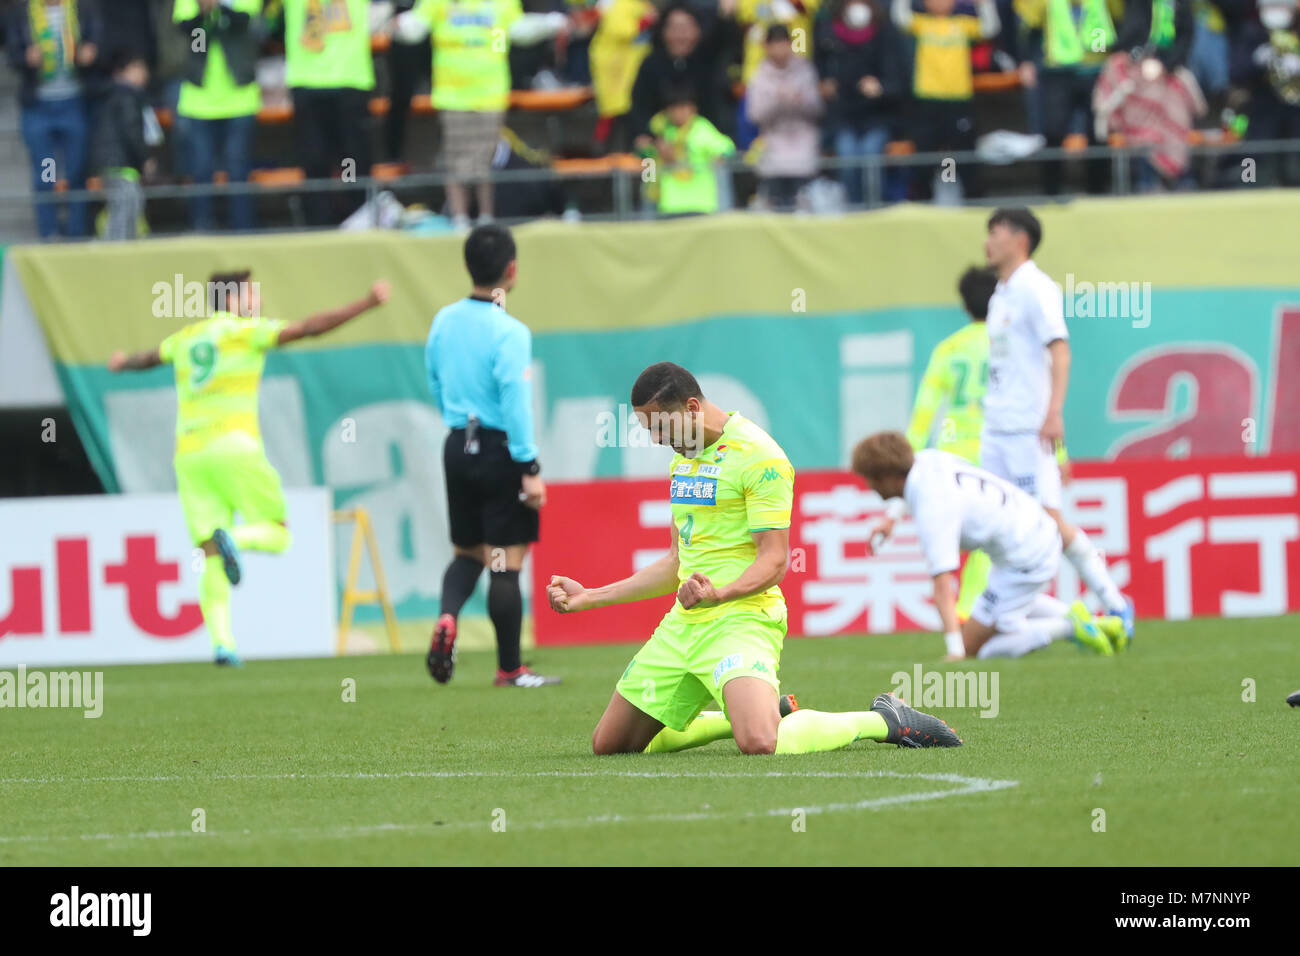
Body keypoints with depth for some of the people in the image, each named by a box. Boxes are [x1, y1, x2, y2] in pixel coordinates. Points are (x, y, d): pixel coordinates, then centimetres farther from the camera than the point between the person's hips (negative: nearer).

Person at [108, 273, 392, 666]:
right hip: (234, 446, -5)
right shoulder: (245, 331, 2)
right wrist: (367, 304, -3)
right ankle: (236, 539, -30)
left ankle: (221, 642, -15)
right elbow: (310, 327, -6)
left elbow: (147, 358, 40)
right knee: (277, 535, 3)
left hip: (189, 453, 5)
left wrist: (123, 364, 64)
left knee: (213, 562, 1)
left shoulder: (186, 338, 19)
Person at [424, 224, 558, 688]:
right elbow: (516, 402, -19)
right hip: (500, 450, -6)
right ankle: (510, 669, 4)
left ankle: (447, 617, -10)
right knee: (506, 561, -1)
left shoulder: (444, 321, 4)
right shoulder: (509, 332, -17)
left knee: (467, 552, 18)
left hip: (457, 445, 6)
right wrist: (530, 469, -16)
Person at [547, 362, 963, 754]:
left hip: (740, 618, -9)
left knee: (759, 743, -33)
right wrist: (589, 598, 19)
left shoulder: (758, 457, -12)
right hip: (681, 623, 9)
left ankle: (883, 721, -8)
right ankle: (740, 716, 23)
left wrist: (717, 593, -35)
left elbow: (774, 560, -17)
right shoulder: (682, 458, 16)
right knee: (609, 745, 8)